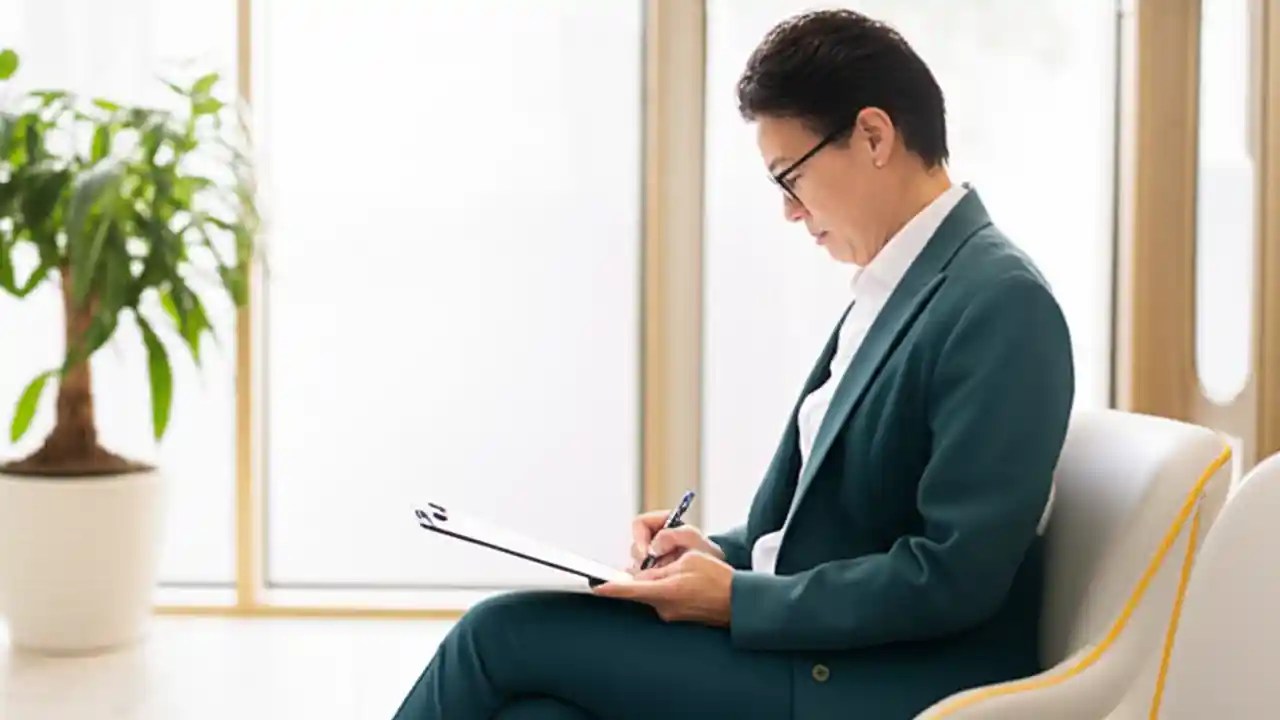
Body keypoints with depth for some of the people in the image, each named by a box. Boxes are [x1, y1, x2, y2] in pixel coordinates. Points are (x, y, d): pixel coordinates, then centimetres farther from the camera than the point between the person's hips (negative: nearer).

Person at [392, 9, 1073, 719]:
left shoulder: (998, 302, -15)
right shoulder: (892, 291, 14)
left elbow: (953, 576, -20)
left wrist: (737, 599, -17)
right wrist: (723, 554, 2)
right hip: (817, 646, 8)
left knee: (505, 634, -11)